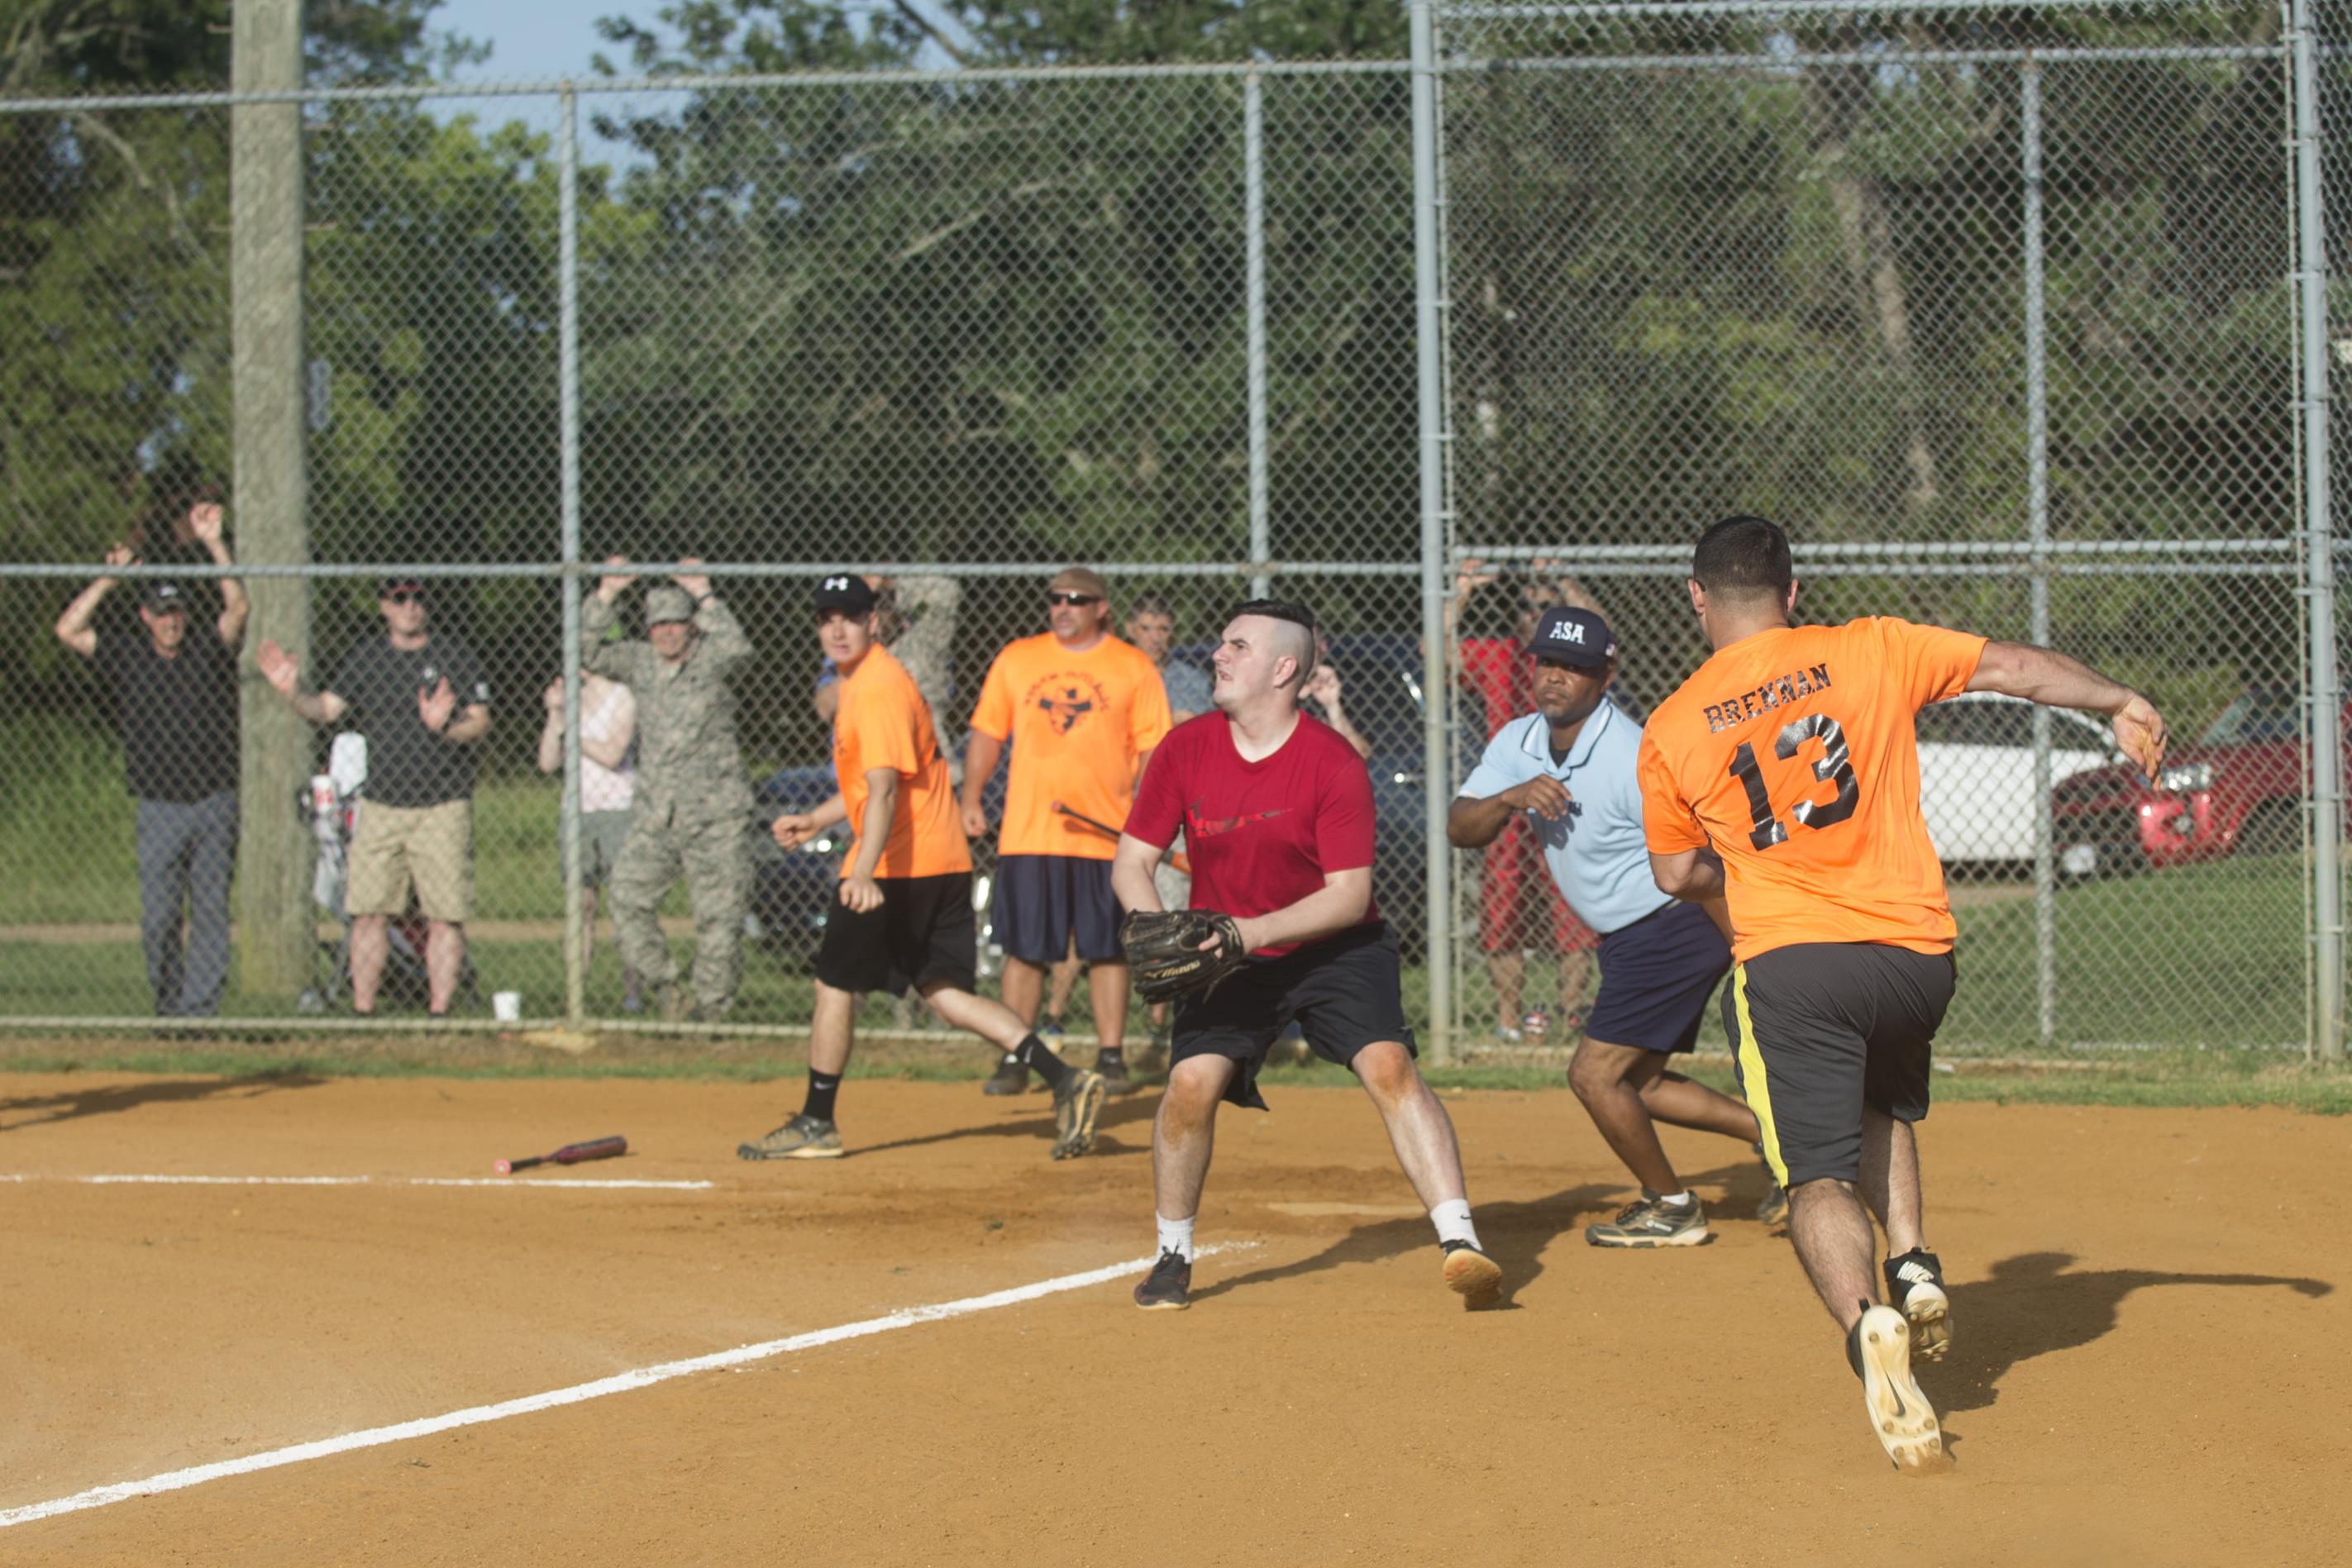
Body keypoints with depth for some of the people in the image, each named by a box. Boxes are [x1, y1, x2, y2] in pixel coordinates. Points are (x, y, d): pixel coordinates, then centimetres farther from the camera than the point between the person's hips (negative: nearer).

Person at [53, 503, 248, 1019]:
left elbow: (237, 608, -9)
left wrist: (213, 544, -16)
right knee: (158, 917, -1)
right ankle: (167, 1001, 11)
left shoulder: (207, 652, 6)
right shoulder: (127, 657, 8)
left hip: (214, 804, 0)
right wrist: (110, 578, -3)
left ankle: (201, 1006, -2)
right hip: (159, 811, 1)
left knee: (210, 908, -3)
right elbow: (69, 630, 0)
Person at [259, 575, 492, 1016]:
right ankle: (362, 1010, 7)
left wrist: (445, 728, -25)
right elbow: (327, 709, 8)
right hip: (380, 806, 3)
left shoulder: (455, 657, 0)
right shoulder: (365, 657, 10)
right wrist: (292, 692, -10)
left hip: (443, 808, -3)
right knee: (368, 912, 1)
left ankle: (439, 1012, 1)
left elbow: (480, 724, -5)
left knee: (445, 915, -4)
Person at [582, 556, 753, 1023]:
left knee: (719, 913, -2)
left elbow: (737, 647, -23)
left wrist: (704, 597, -22)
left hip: (713, 814, -4)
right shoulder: (639, 662, 9)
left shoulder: (709, 660, -2)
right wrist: (605, 596, -8)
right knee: (628, 897, -7)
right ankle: (664, 987, 7)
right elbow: (588, 651, 1)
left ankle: (711, 1006, 9)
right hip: (653, 816, 4)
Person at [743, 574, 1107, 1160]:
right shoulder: (861, 683, 17)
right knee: (945, 992, 5)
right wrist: (816, 821, 30)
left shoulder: (878, 690, -15)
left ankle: (816, 1123, 11)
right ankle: (1063, 1079, -7)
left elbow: (883, 790, -27)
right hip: (943, 863, 10)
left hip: (900, 865, -10)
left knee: (834, 983, 2)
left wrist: (864, 873, -38)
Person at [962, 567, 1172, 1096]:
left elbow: (1152, 747, 2)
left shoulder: (1133, 668, 4)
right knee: (1024, 949, 2)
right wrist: (970, 801, 6)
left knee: (1107, 949, 2)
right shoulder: (1016, 659, 10)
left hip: (1105, 834, -2)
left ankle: (1111, 1057, 9)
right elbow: (987, 733, 13)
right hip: (1027, 833, 2)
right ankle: (1015, 1059, 7)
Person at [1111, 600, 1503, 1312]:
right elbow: (1132, 861, -1)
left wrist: (1256, 930, -29)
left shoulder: (1334, 763, -17)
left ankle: (1461, 1245, -25)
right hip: (1228, 957, 3)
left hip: (1335, 950, -2)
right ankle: (1173, 1258, 5)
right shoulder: (1185, 750, -7)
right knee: (1192, 1080, -15)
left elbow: (1350, 895, -18)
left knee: (1390, 1066, -22)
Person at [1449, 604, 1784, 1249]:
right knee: (1638, 1084, 17)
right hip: (1629, 939, 9)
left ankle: (1671, 1206, 12)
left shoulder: (1632, 758, -24)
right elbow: (1459, 828, -6)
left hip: (1679, 928, -9)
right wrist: (1512, 797, -27)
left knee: (1595, 1074, -7)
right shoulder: (1518, 744, 0)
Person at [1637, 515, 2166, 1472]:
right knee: (1881, 1102, 31)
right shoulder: (1869, 652, 2)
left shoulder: (1670, 730, 3)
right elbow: (2011, 667, 4)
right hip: (1917, 954, 2)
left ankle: (1867, 1322, -31)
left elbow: (1676, 875, 13)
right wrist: (2119, 704, 18)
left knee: (1819, 1180, -3)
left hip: (1788, 964, -2)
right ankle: (1913, 1267, 12)